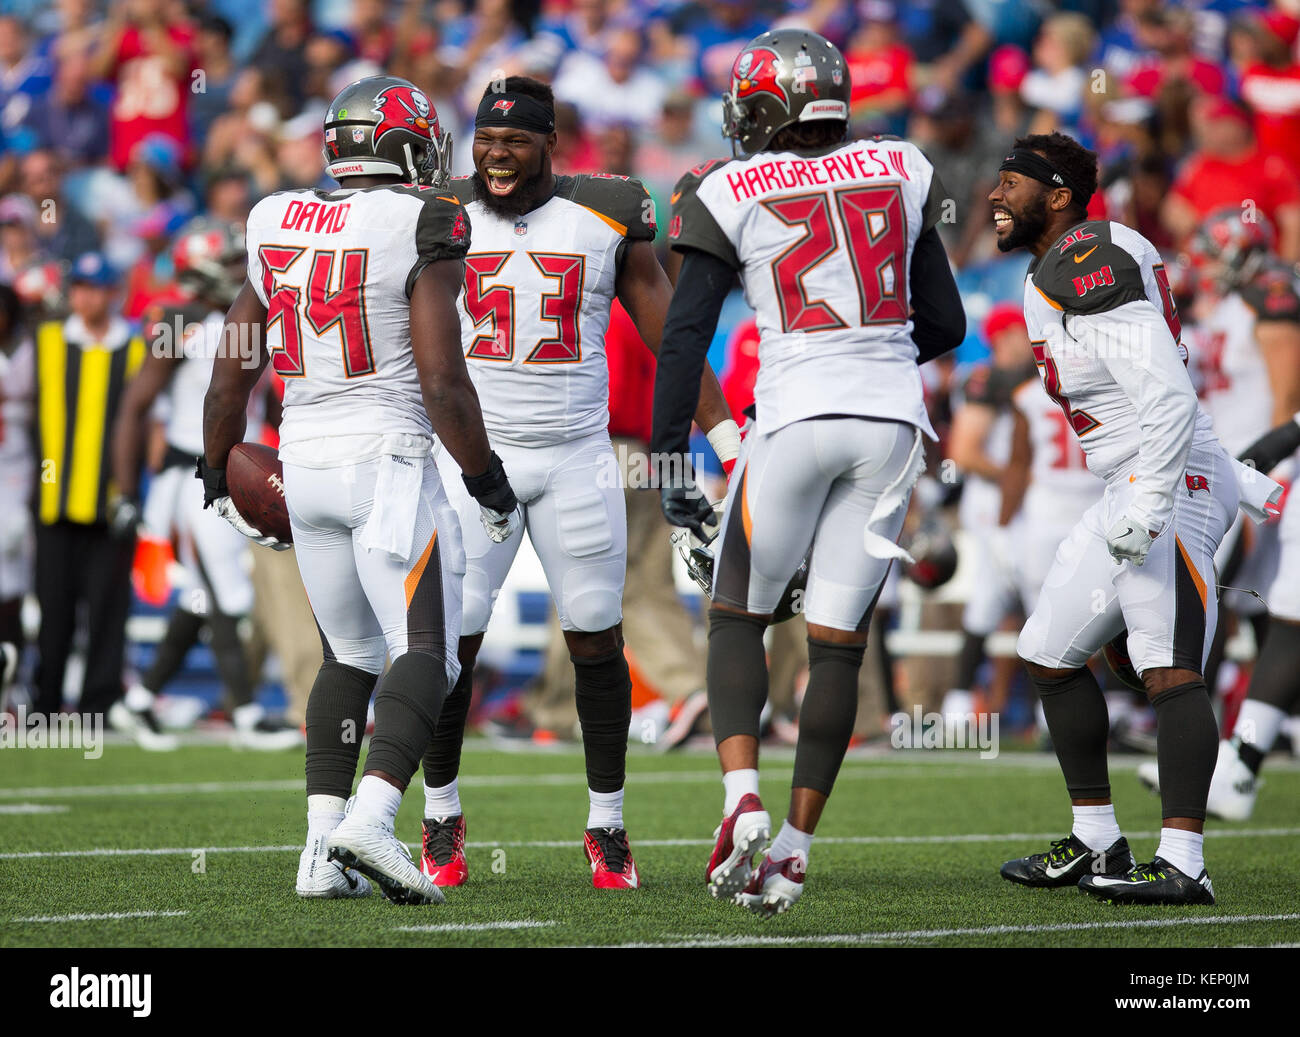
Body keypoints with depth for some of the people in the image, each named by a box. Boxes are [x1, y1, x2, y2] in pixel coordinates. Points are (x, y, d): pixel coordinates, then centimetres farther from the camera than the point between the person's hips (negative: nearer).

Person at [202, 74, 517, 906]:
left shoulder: (278, 230, 8)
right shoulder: (420, 233, -9)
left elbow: (231, 376, 14)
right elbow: (443, 383, -14)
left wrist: (218, 474, 28)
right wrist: (488, 480, -2)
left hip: (303, 461, 6)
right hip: (389, 461, -6)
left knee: (350, 653, 17)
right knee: (425, 653, -4)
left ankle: (324, 849, 9)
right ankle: (371, 818, -24)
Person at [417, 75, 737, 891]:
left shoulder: (607, 220, 1)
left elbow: (671, 340, 6)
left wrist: (732, 443, 3)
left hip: (576, 456, 1)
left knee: (598, 642, 3)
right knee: (452, 640, -4)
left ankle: (608, 825, 15)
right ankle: (442, 817, 13)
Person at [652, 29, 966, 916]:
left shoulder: (731, 193, 0)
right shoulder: (898, 174, 10)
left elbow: (686, 336, -5)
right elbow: (945, 326, 13)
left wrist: (672, 458, -4)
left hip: (797, 418, -3)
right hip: (893, 418, 3)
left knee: (737, 618, 13)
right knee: (838, 641, 6)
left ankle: (743, 799, -8)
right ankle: (795, 846, 5)